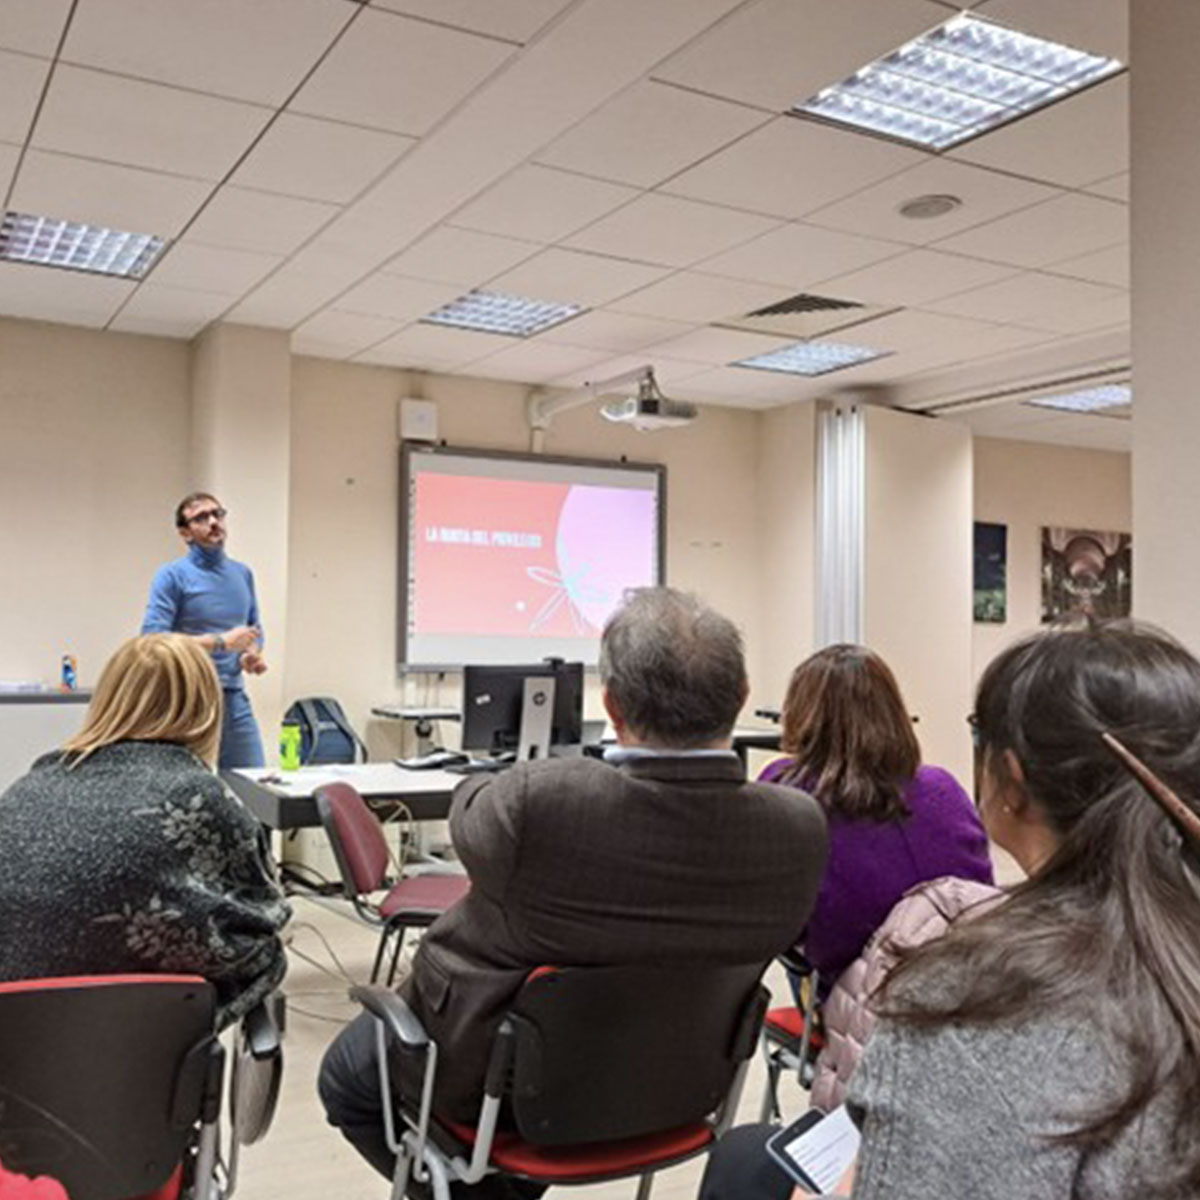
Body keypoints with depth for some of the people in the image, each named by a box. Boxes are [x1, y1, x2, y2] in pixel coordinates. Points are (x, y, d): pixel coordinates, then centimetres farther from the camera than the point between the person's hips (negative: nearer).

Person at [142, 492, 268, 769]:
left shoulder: (242, 574, 12)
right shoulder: (172, 576, -6)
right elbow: (153, 639, -16)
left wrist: (253, 652, -1)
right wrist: (221, 642, -19)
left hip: (236, 700, 5)